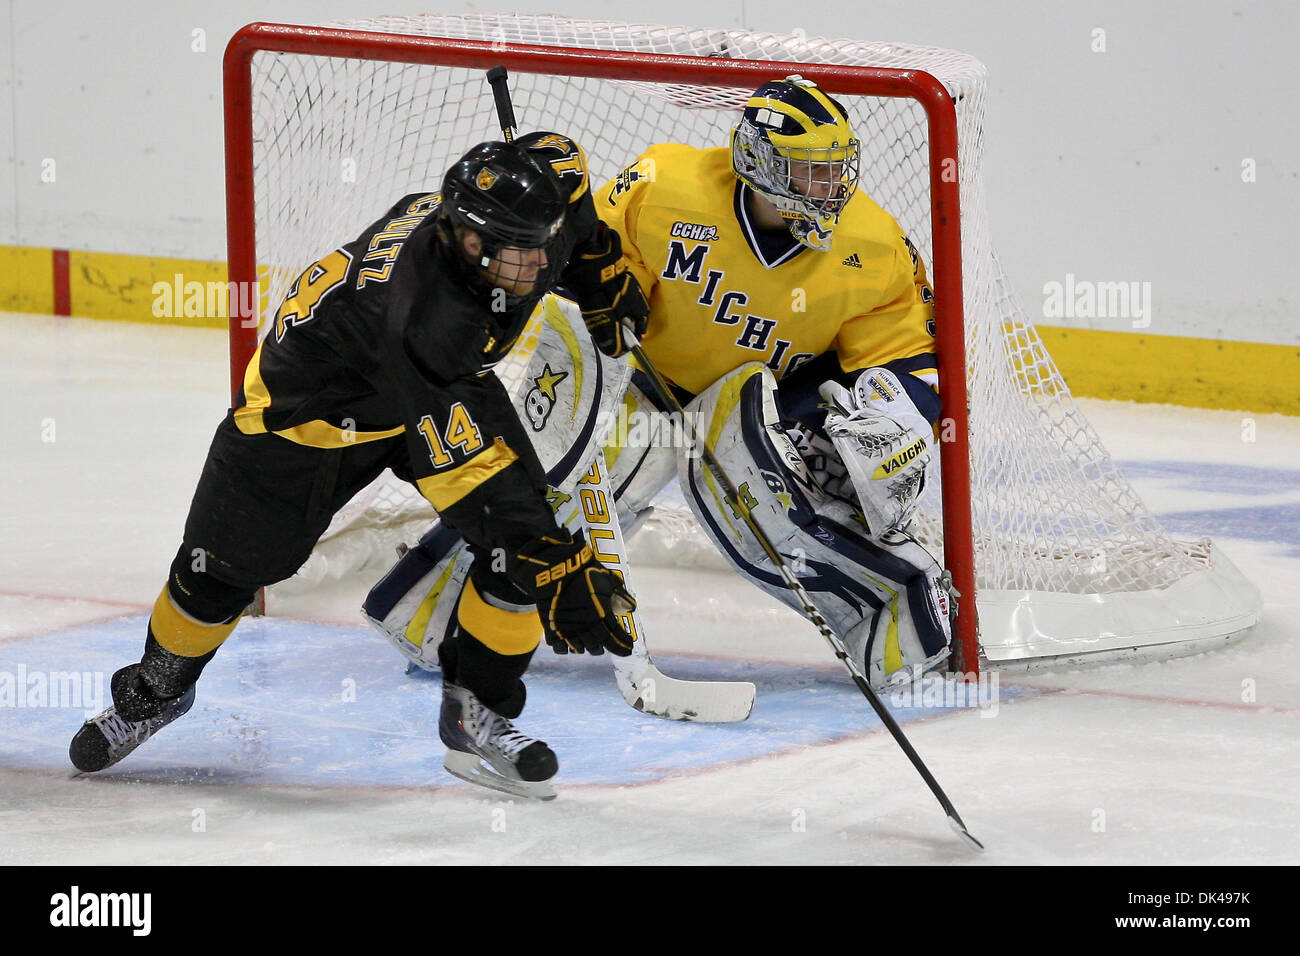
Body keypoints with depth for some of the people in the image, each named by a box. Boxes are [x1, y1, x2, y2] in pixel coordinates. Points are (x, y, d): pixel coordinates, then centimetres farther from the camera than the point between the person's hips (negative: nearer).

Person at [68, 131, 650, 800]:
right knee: (226, 562, 6)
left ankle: (477, 713, 0)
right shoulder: (421, 311, -45)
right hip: (317, 394, -6)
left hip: (452, 377, 6)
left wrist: (605, 282, 5)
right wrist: (558, 571, -46)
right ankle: (156, 688, 35)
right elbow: (467, 471, -44)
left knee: (525, 534, -15)